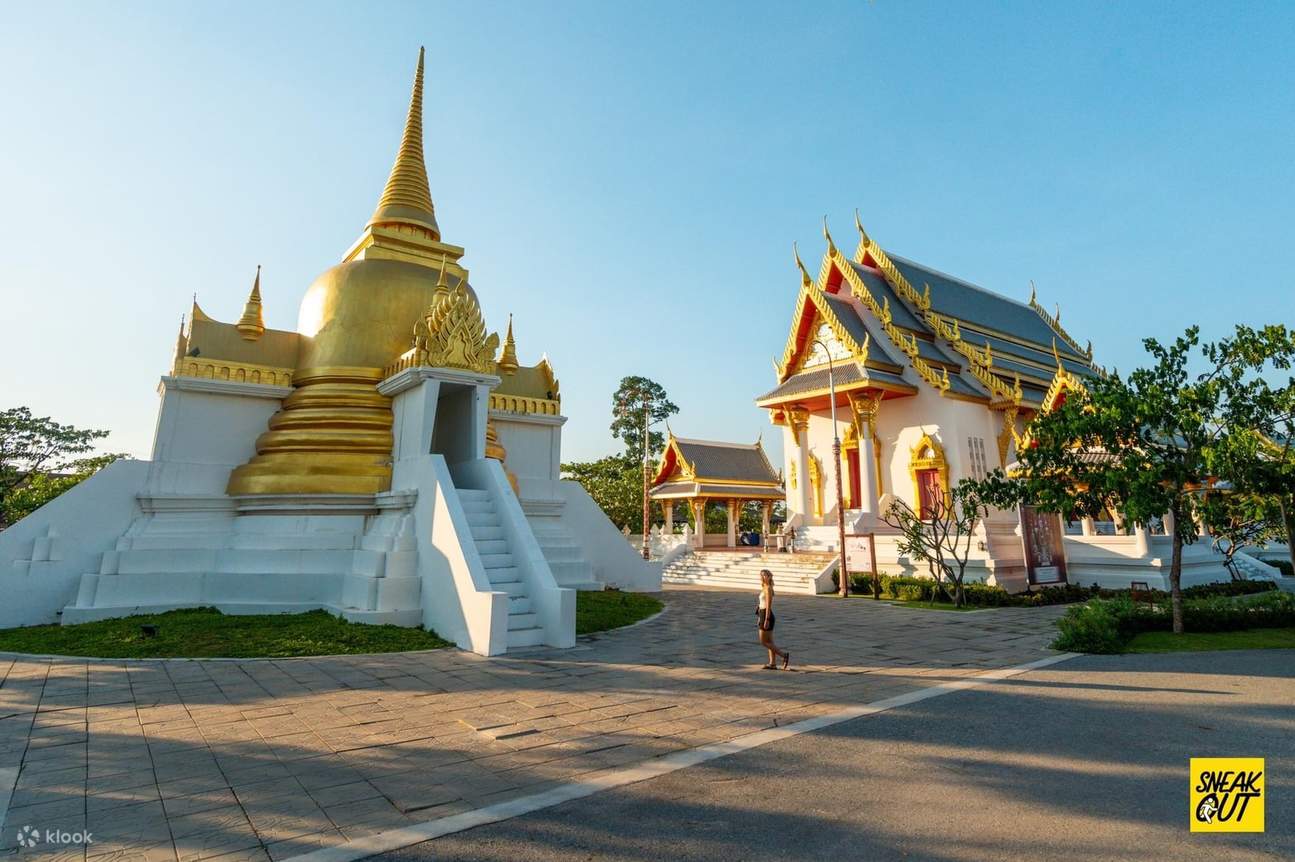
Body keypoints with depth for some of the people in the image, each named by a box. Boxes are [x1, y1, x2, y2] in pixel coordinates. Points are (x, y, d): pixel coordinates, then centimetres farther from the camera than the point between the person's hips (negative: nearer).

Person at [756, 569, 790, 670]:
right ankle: (773, 663, 14)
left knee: (764, 641, -4)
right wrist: (759, 618, 22)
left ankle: (784, 654, -1)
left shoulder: (768, 589, -16)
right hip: (763, 615, 10)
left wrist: (766, 620, -22)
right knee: (769, 641, 11)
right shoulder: (765, 588, 12)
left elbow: (768, 605, -20)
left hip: (767, 615, -10)